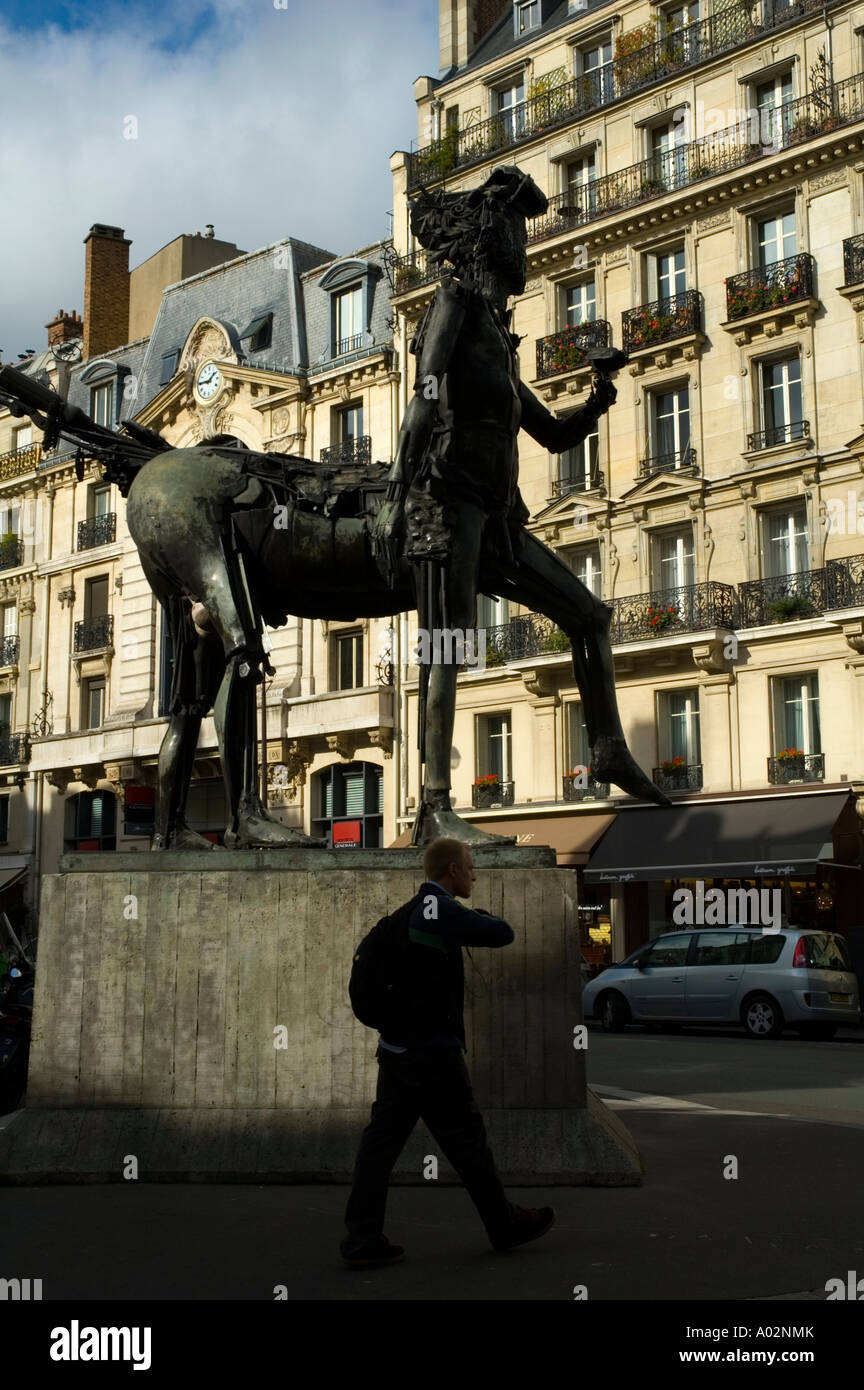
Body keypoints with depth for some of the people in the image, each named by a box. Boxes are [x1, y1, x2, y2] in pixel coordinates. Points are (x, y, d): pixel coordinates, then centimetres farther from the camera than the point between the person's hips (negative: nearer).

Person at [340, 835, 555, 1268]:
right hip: (433, 1052, -8)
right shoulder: (444, 912, -16)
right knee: (466, 1138, 5)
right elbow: (503, 934, -15)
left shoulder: (409, 912, 13)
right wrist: (482, 915, 4)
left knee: (382, 1139, 6)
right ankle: (505, 1225, 20)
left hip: (396, 1048, 9)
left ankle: (361, 1239, 5)